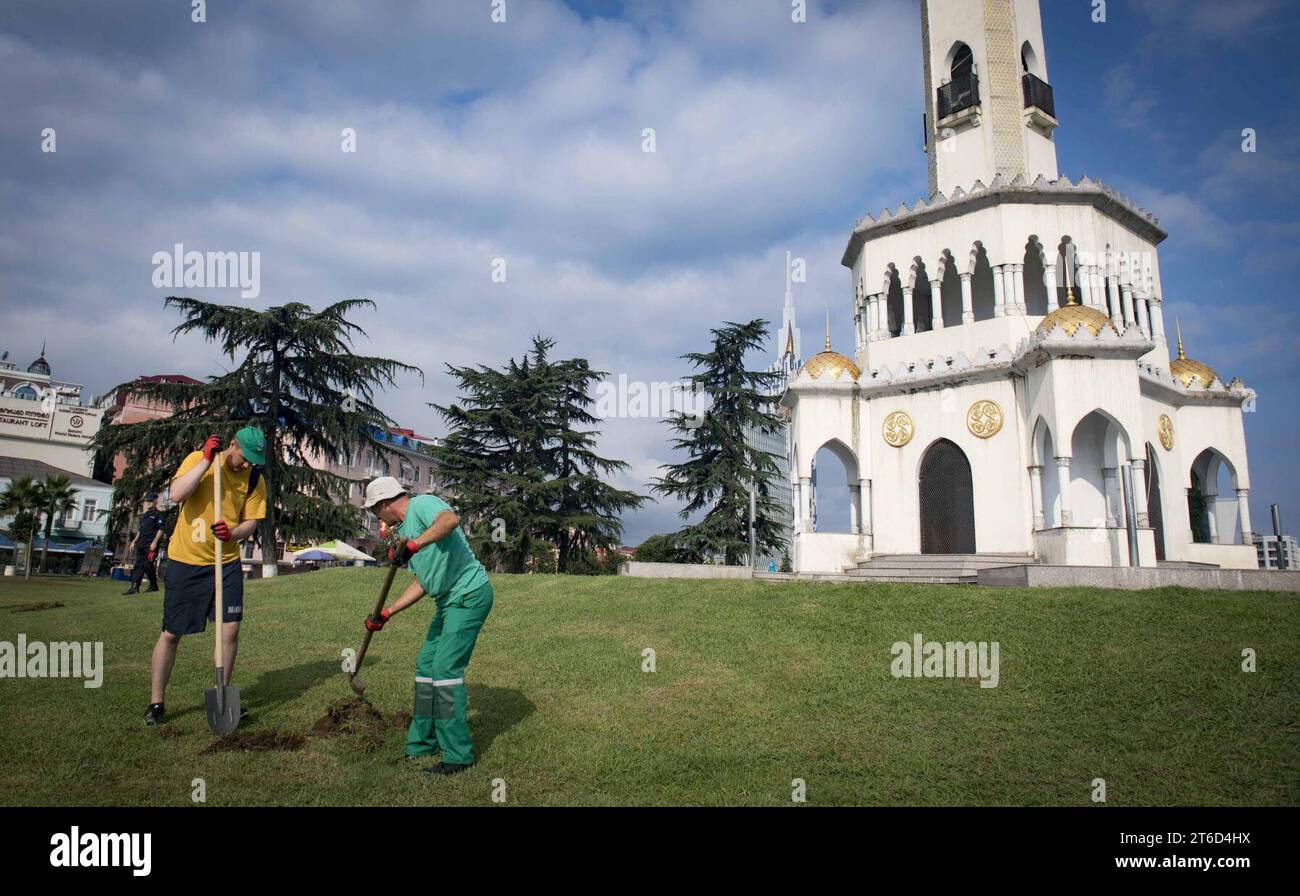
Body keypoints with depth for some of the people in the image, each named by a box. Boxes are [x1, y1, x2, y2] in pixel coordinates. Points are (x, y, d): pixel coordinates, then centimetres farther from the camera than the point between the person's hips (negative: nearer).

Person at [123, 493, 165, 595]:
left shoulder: (158, 514, -4)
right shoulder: (144, 515, 21)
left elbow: (160, 529, -12)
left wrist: (154, 542, -19)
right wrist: (134, 541, 21)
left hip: (151, 545, -8)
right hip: (141, 544, 8)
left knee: (147, 565, -9)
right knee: (138, 565, 2)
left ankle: (154, 585, 5)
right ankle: (135, 587, 0)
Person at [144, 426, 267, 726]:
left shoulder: (254, 479, -1)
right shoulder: (198, 459, -7)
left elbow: (250, 522, 0)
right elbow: (177, 494, -22)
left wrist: (232, 534, -21)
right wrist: (207, 460, -24)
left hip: (227, 562, 2)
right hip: (185, 560, -2)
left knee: (230, 629, -3)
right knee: (170, 633, 4)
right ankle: (156, 703, 18)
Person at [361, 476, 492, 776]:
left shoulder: (422, 504, -9)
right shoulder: (404, 530, 20)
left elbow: (450, 519, -34)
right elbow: (421, 583, 21)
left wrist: (414, 545, -40)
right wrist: (386, 614, 18)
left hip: (470, 593, -10)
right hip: (449, 601, 10)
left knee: (445, 668, -12)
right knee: (426, 666, 13)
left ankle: (458, 754, -5)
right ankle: (422, 744, 26)